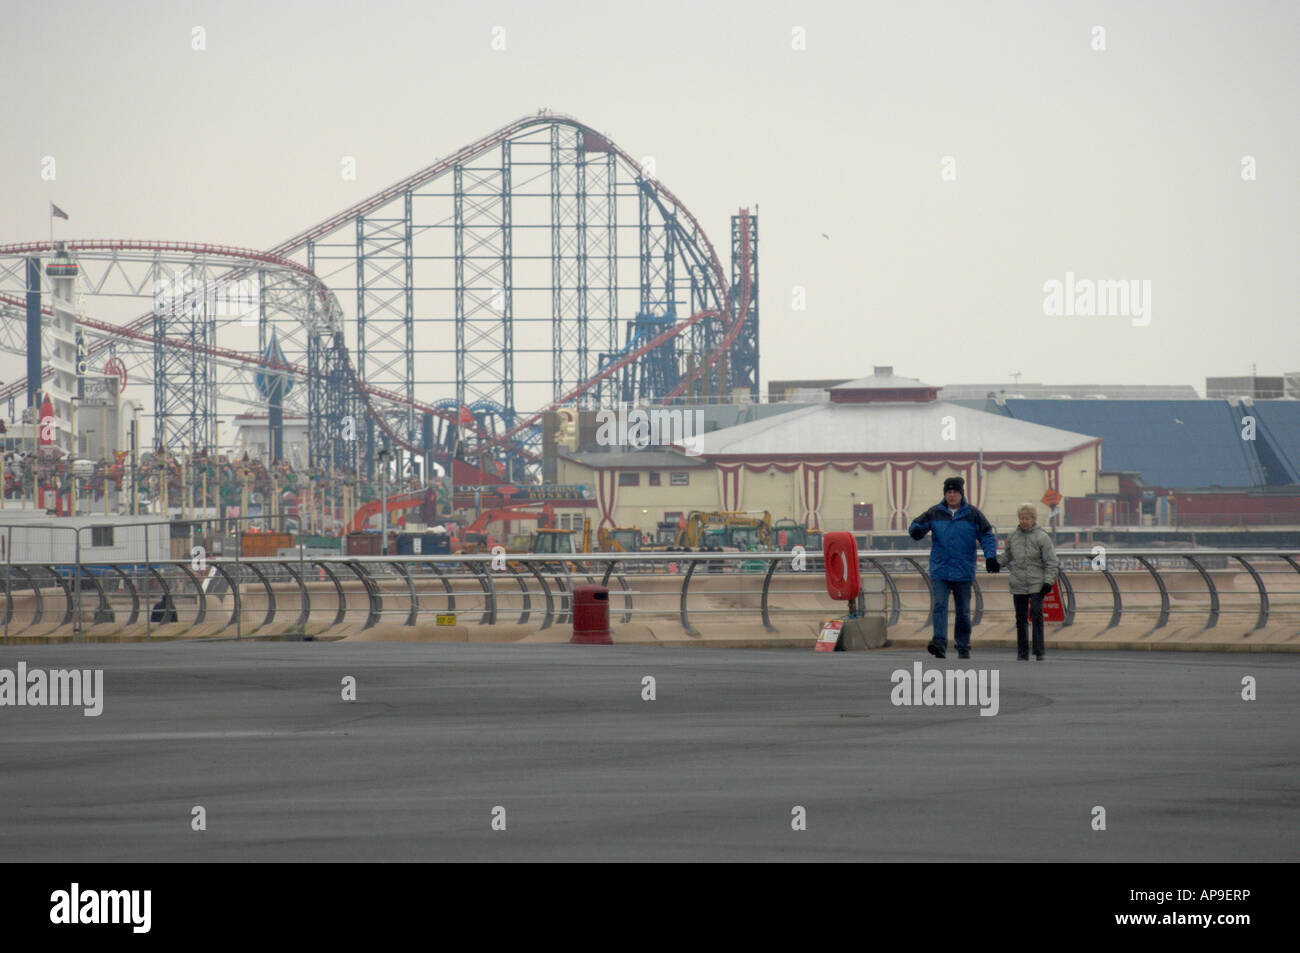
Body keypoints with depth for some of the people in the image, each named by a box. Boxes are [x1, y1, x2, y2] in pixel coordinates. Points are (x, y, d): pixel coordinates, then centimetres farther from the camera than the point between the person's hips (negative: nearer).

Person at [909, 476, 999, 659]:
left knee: (963, 611, 7)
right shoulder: (935, 513, 5)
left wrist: (990, 557, -9)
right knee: (940, 606, -15)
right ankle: (939, 644, -26)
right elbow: (917, 525, 10)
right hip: (940, 570, 0)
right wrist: (916, 530, -15)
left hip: (963, 571, 0)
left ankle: (963, 647, 17)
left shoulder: (972, 514, 2)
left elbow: (987, 536, 6)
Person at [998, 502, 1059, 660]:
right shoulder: (1013, 536, 9)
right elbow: (1007, 556, 23)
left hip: (1037, 584, -4)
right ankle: (1022, 652, 15)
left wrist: (1048, 581, -9)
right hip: (1018, 585, 4)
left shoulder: (1041, 536, -3)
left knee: (1036, 614, -14)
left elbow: (1051, 562, -2)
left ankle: (1038, 651, -9)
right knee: (1021, 618, 7)